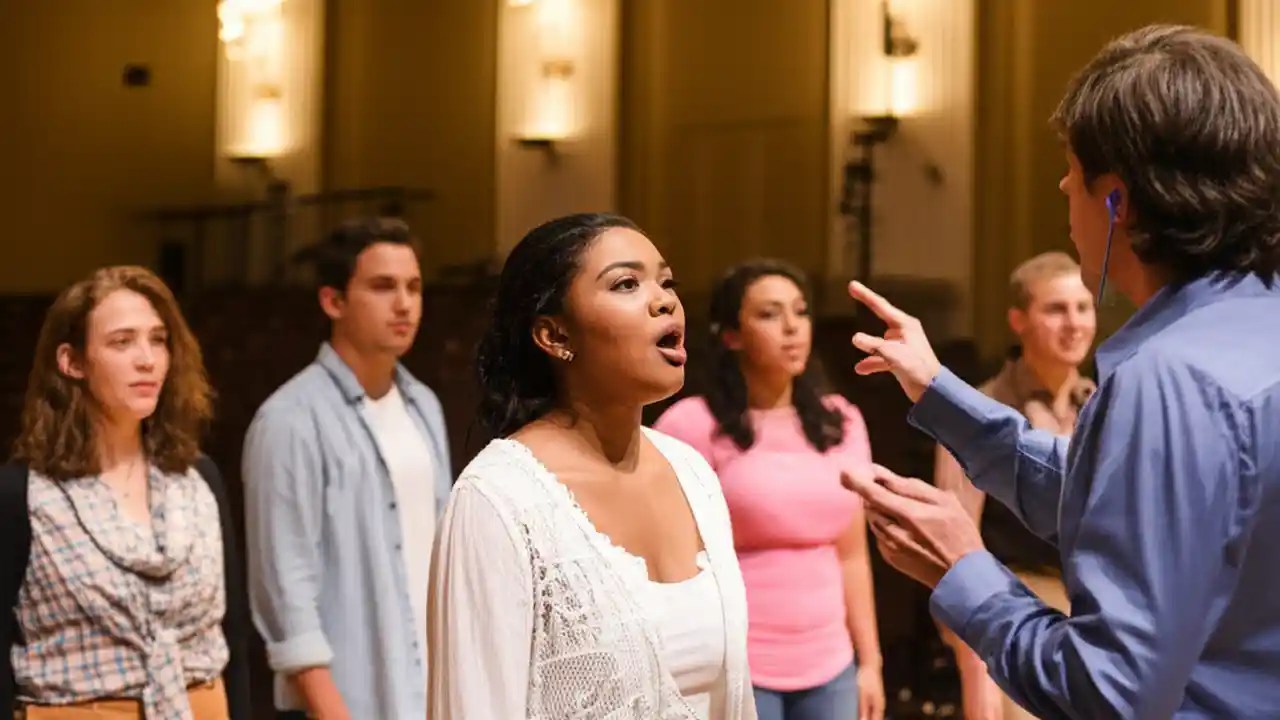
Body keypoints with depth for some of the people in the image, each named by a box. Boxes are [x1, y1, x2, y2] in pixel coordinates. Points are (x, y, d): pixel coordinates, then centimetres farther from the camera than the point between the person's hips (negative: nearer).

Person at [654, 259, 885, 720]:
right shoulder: (694, 424, -7)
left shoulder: (840, 423, 10)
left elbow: (851, 556, 14)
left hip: (830, 669, 5)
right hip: (734, 670, -5)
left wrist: (870, 661, 12)